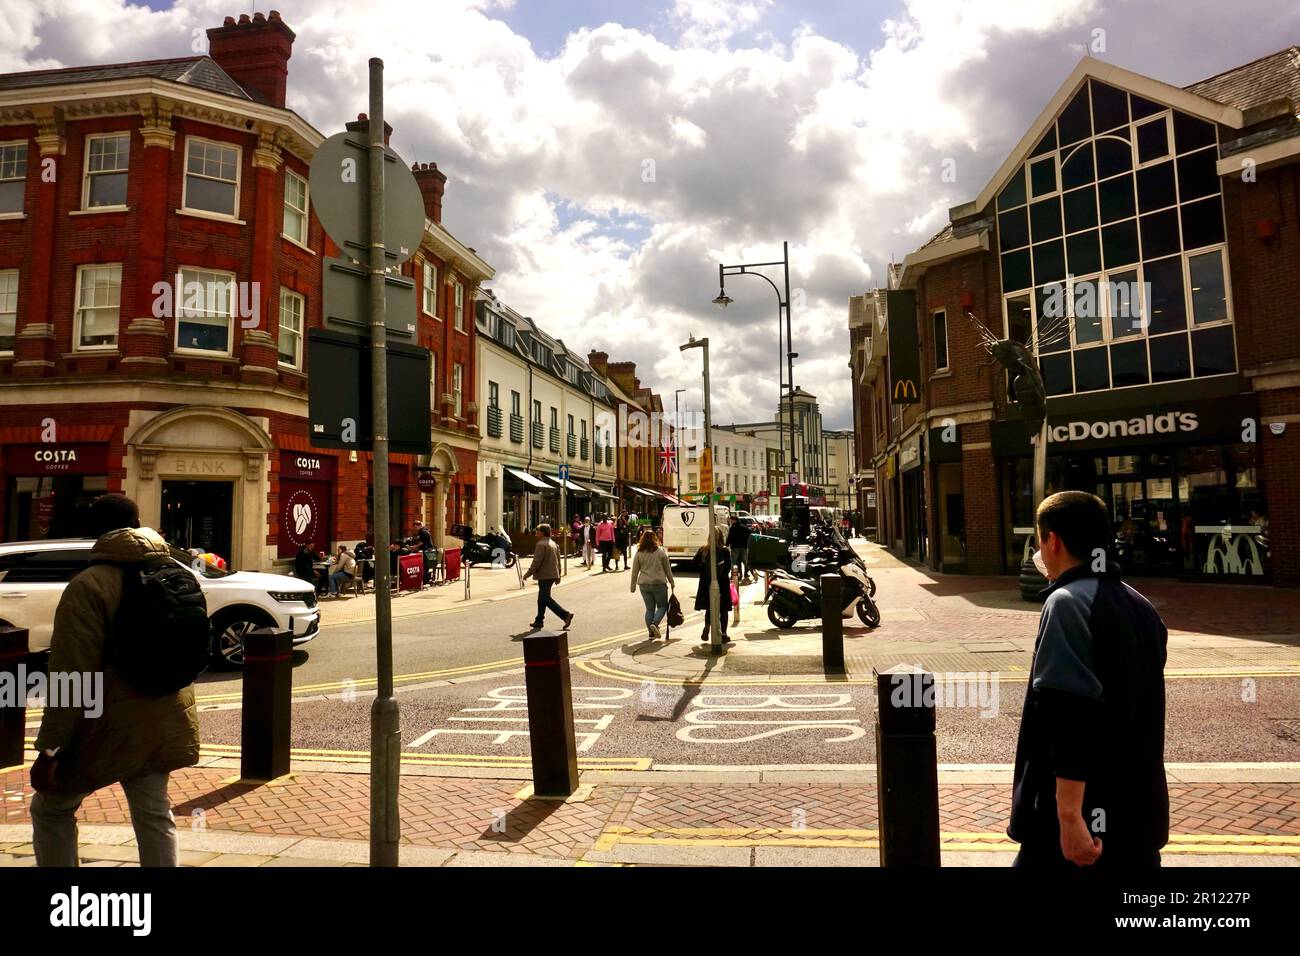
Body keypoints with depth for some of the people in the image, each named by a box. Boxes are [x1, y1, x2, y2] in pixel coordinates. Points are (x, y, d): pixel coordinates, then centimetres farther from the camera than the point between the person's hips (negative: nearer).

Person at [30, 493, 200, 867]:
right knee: (153, 815, 14)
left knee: (50, 809, 18)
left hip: (110, 727, -6)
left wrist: (49, 749, -14)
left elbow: (72, 677, -19)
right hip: (162, 724, 6)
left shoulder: (88, 586, -16)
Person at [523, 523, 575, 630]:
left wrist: (527, 574, -13)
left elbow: (537, 561, -20)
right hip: (552, 575, 10)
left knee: (546, 598, -7)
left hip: (544, 576, -10)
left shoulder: (541, 544, -15)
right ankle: (539, 620, 23)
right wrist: (558, 575, 24)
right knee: (542, 598, 17)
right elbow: (558, 560, 19)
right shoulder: (553, 544, 15)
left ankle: (565, 614, -17)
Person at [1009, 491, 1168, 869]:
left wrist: (1070, 816, -24)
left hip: (1085, 816, -8)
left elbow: (1071, 717, -24)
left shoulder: (1068, 603, -16)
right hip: (1140, 814, 8)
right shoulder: (1141, 605, 10)